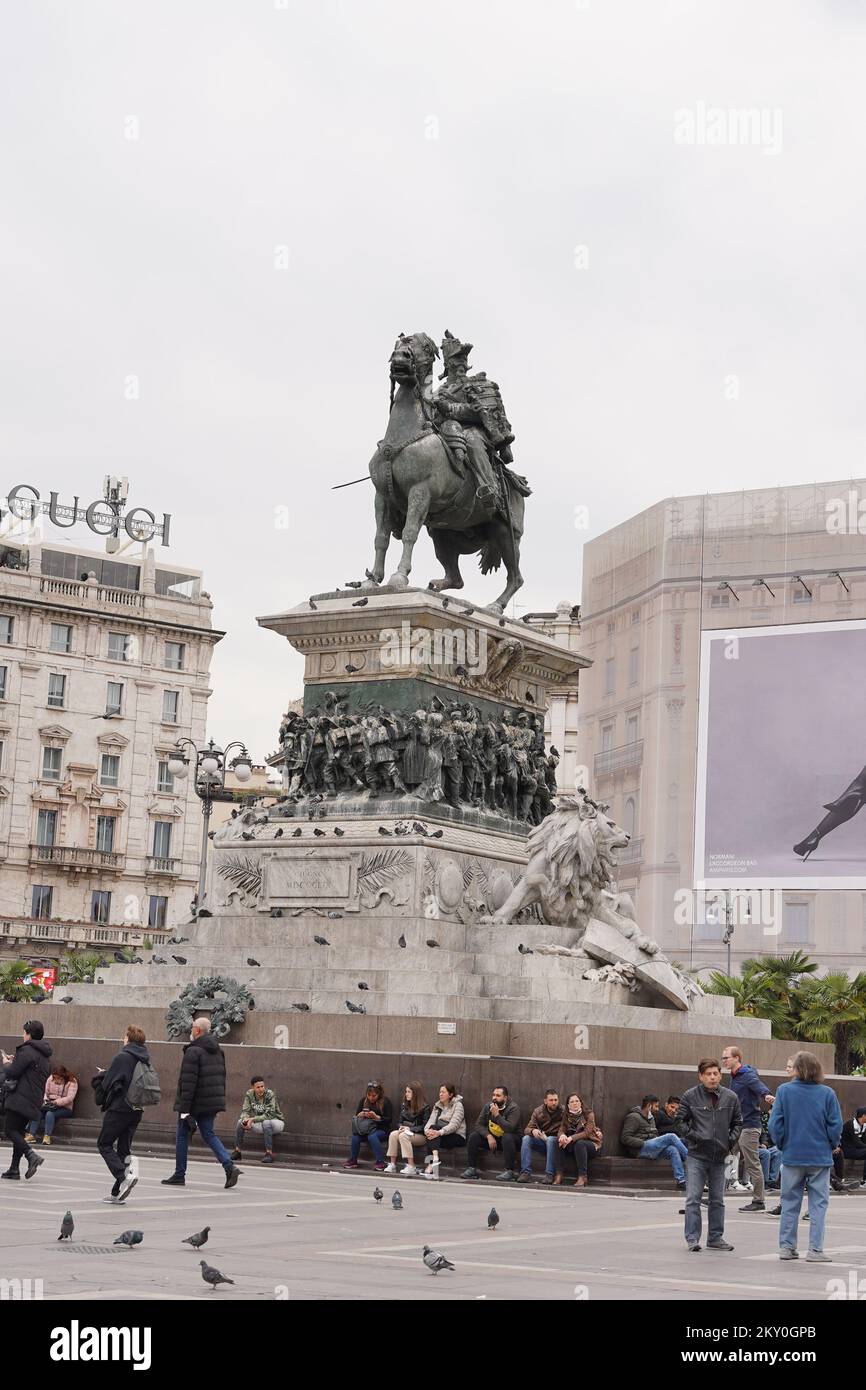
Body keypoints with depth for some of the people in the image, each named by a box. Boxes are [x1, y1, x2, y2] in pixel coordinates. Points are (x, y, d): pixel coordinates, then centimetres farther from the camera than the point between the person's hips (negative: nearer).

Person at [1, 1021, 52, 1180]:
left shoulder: (27, 1050, -12)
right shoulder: (43, 1055, 18)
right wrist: (14, 1061, 21)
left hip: (20, 1098, -9)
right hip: (34, 1100, 9)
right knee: (18, 1131, 12)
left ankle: (32, 1155, -24)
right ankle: (14, 1169, 10)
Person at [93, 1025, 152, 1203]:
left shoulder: (121, 1058, -13)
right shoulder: (145, 1061, 8)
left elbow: (107, 1084, -12)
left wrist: (100, 1076, 13)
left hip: (119, 1108, -7)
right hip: (136, 1111, 7)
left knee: (104, 1144, 5)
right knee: (124, 1148, 12)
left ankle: (124, 1176, -15)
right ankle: (118, 1192, 9)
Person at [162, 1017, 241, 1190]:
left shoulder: (193, 1052, -16)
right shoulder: (218, 1051, 11)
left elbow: (188, 1082, -20)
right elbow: (222, 1077, 15)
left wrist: (184, 1109, -20)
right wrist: (220, 1101, 19)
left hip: (195, 1102, -7)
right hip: (212, 1103, 7)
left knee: (182, 1136, 8)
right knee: (209, 1135, 12)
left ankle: (179, 1175, 14)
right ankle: (230, 1166, -6)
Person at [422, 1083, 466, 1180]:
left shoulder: (458, 1105, -5)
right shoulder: (437, 1106, 16)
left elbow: (454, 1125, -19)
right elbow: (431, 1121, 3)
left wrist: (439, 1132, -35)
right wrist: (427, 1130, -22)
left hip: (457, 1137, -5)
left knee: (434, 1128, -28)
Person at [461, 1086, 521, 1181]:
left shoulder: (513, 1108, -17)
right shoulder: (488, 1106, -1)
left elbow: (510, 1128, -30)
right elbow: (479, 1124, -4)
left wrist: (497, 1115, -32)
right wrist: (489, 1136, -20)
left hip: (508, 1138, -5)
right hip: (492, 1137, 5)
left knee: (507, 1137, -38)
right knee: (473, 1136, -14)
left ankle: (509, 1171, -35)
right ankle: (471, 1169, -10)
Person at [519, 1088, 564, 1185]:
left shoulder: (563, 1112, -9)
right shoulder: (538, 1111, 0)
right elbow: (527, 1129, -4)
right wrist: (532, 1131, -28)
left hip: (555, 1141, -3)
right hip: (541, 1140, 3)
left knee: (550, 1139, -35)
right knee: (526, 1139, -23)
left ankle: (549, 1174, -35)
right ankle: (526, 1173, -27)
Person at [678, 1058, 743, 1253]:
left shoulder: (730, 1097, 2)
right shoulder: (691, 1096, -5)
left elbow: (737, 1122, 14)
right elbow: (680, 1119, 3)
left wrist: (732, 1139, 0)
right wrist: (691, 1135, -9)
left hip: (719, 1156, 3)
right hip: (697, 1156, -3)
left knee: (717, 1200, 12)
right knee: (693, 1199, -6)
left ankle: (715, 1237, 21)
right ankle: (692, 1238, -1)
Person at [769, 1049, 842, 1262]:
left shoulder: (784, 1091, -6)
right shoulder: (827, 1093, -7)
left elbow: (775, 1124, -6)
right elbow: (836, 1126, -6)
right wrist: (832, 1146, 12)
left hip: (792, 1157, 1)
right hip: (820, 1157, -1)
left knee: (790, 1203, 12)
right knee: (818, 1203, 6)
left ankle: (787, 1247, 14)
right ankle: (815, 1249, 3)